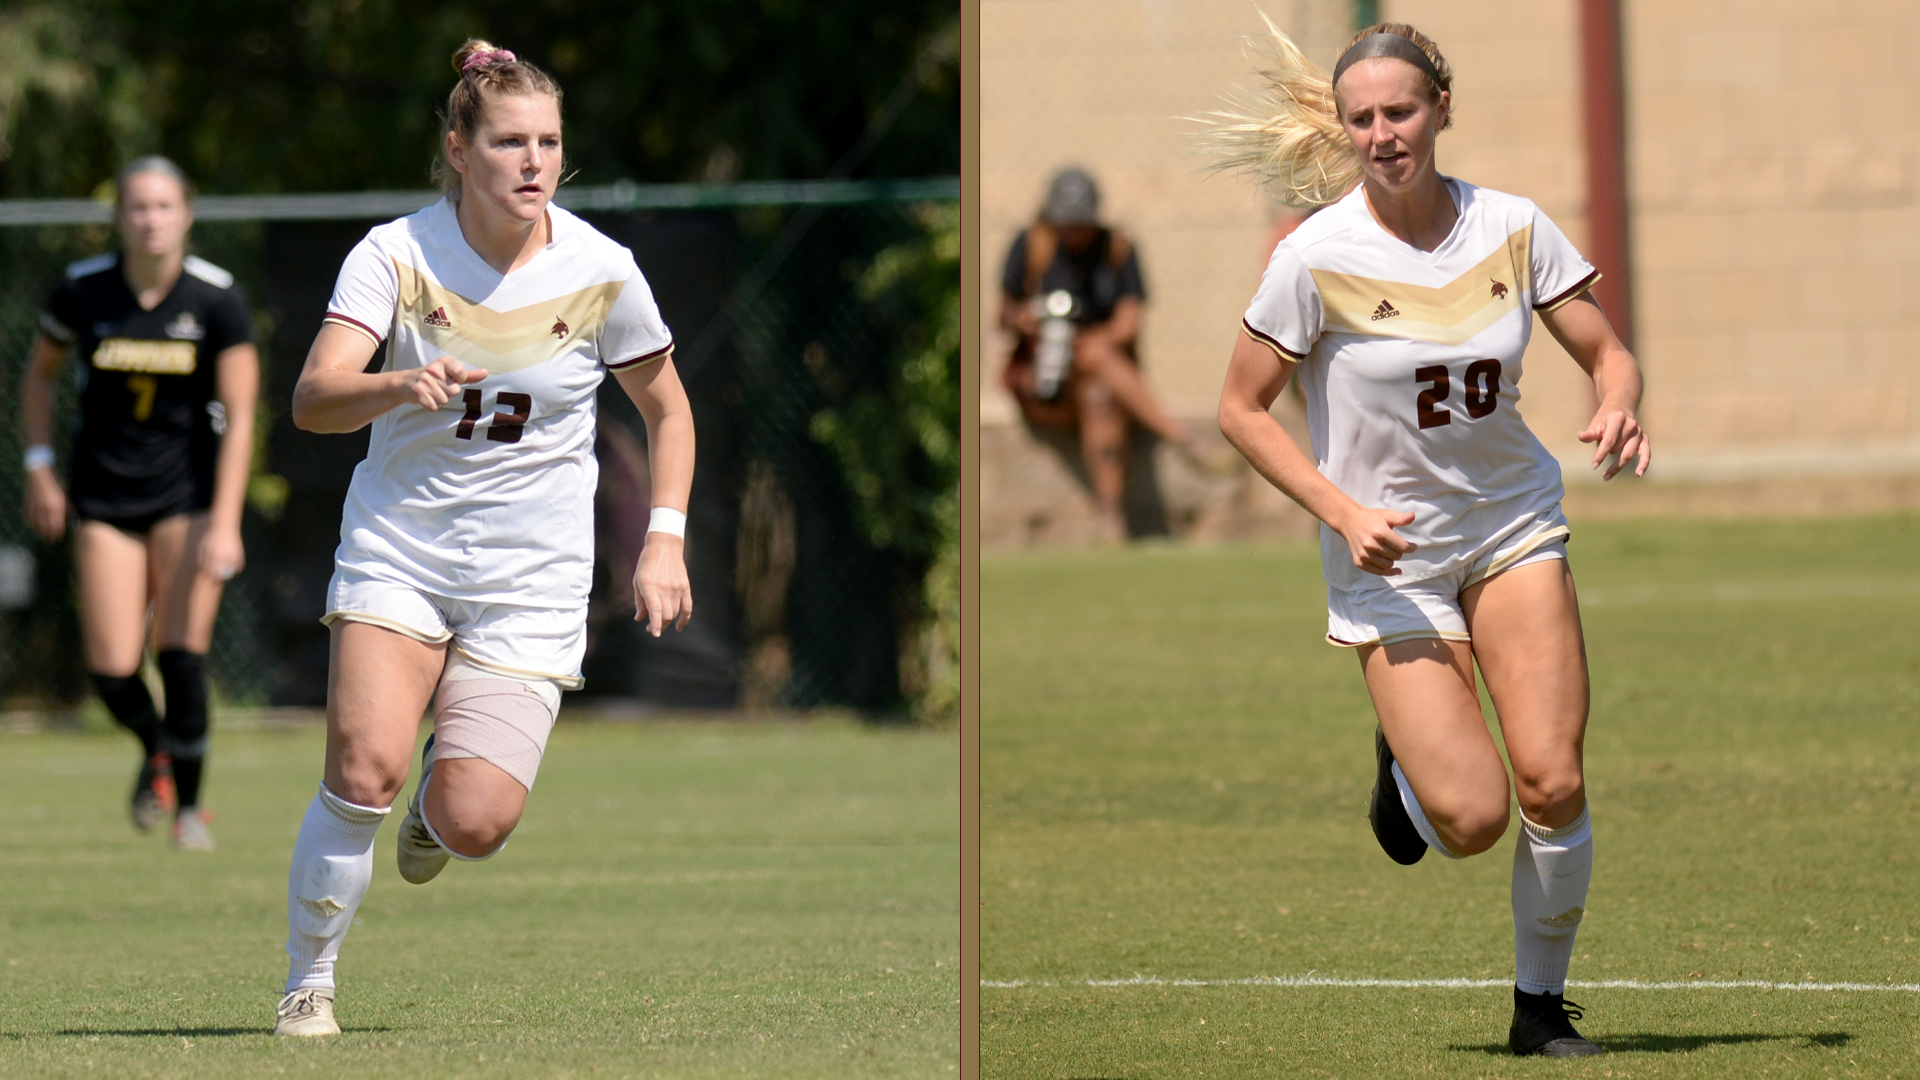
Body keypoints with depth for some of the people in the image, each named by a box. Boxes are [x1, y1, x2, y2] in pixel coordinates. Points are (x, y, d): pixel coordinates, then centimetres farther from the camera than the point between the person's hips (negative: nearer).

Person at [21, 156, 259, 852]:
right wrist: (39, 469, 4)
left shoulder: (217, 298, -11)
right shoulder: (83, 292, -7)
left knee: (180, 655, -13)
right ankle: (157, 752, 28)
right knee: (112, 672, -6)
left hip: (189, 490, -2)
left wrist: (223, 525, -18)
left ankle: (190, 805, 7)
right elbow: (40, 374, 12)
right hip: (104, 496, 2)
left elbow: (239, 420, -11)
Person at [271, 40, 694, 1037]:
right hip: (399, 550, 0)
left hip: (532, 579, 1)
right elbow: (313, 400, -21)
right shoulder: (396, 254, -10)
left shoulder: (599, 271, -6)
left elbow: (666, 409, 10)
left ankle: (449, 776, 26)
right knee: (365, 770, -22)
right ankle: (307, 985, -1)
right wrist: (402, 385, -41)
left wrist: (664, 542, 0)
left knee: (475, 827, -13)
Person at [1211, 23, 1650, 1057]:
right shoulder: (1316, 257, -15)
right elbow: (1241, 408, -6)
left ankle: (1541, 1003, 10)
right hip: (1388, 553, -2)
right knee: (1471, 818, -13)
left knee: (1552, 785, -13)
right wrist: (1341, 510, -18)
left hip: (1513, 529, 2)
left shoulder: (1513, 228, -6)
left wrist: (1617, 409, -21)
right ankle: (1401, 768, 24)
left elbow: (1609, 355, 2)